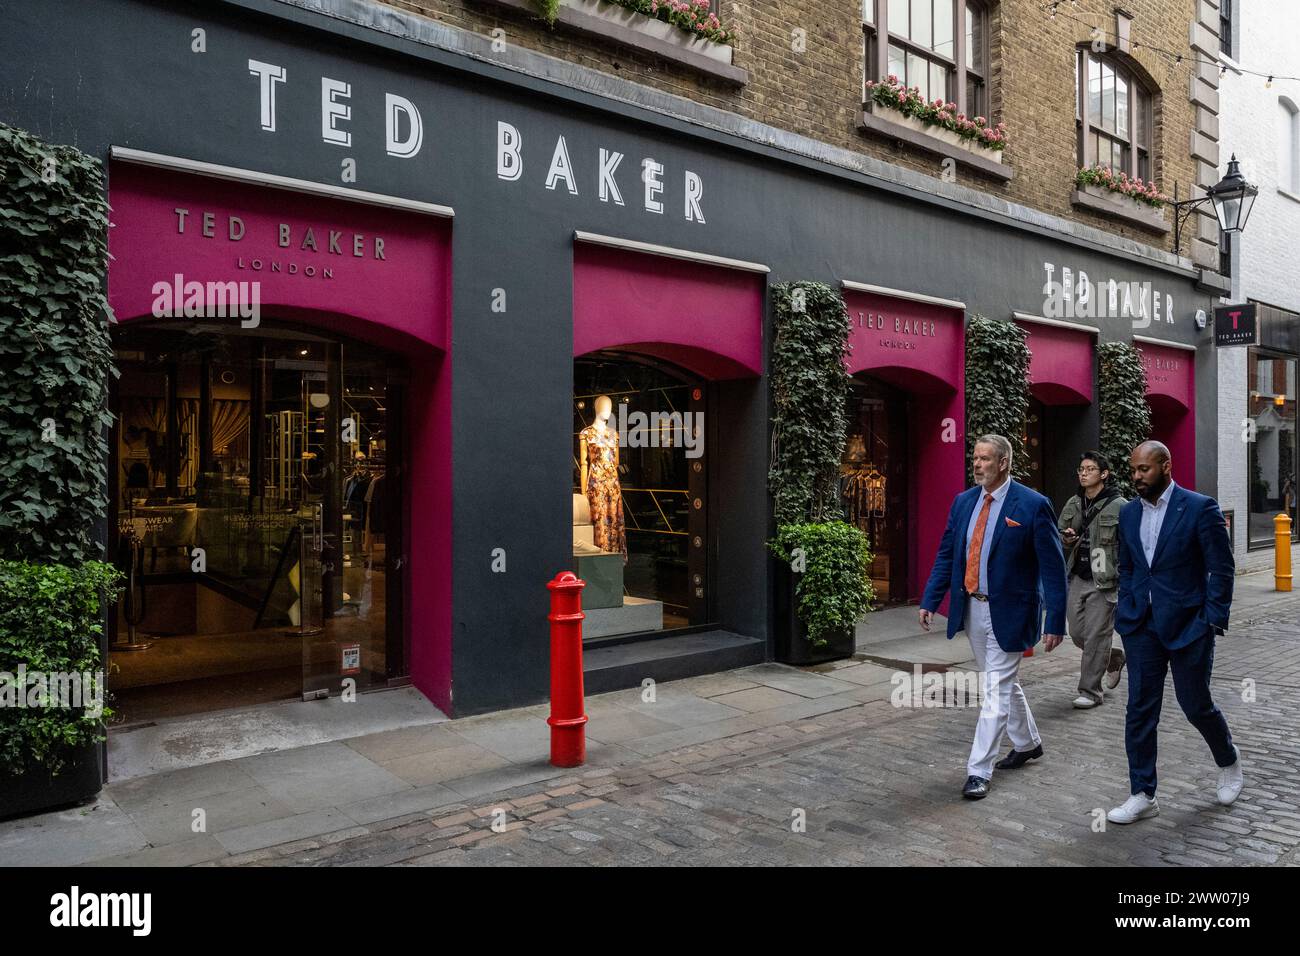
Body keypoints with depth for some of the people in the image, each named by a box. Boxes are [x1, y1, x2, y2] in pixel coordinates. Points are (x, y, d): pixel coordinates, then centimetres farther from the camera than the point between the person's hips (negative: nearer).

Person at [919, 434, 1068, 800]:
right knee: (1003, 684, 21)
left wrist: (1056, 621, -13)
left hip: (1008, 612, -6)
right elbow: (946, 555, 9)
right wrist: (930, 601, 2)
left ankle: (979, 771, 5)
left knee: (996, 691, -3)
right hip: (971, 609, 6)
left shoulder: (1032, 505, -13)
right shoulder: (963, 502, 4)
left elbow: (1053, 567, -11)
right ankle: (1027, 743, 42)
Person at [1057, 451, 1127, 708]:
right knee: (1077, 634, 10)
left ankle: (1091, 691, 9)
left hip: (1103, 582, -6)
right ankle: (1114, 659, 37)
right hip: (1077, 579, 6)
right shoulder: (1073, 504, 10)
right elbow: (1059, 537, 17)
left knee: (1096, 636, -2)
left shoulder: (1119, 506, -8)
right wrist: (1066, 539, -6)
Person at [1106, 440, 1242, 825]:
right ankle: (1143, 796, 12)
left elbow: (1222, 568, -8)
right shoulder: (1128, 513, 7)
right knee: (1140, 710, 4)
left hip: (1187, 625, -4)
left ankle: (1228, 759, 41)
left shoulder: (1200, 508, -9)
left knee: (1196, 705, 9)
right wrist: (1126, 613, 8)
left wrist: (1213, 621, -11)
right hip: (1142, 626, 4)